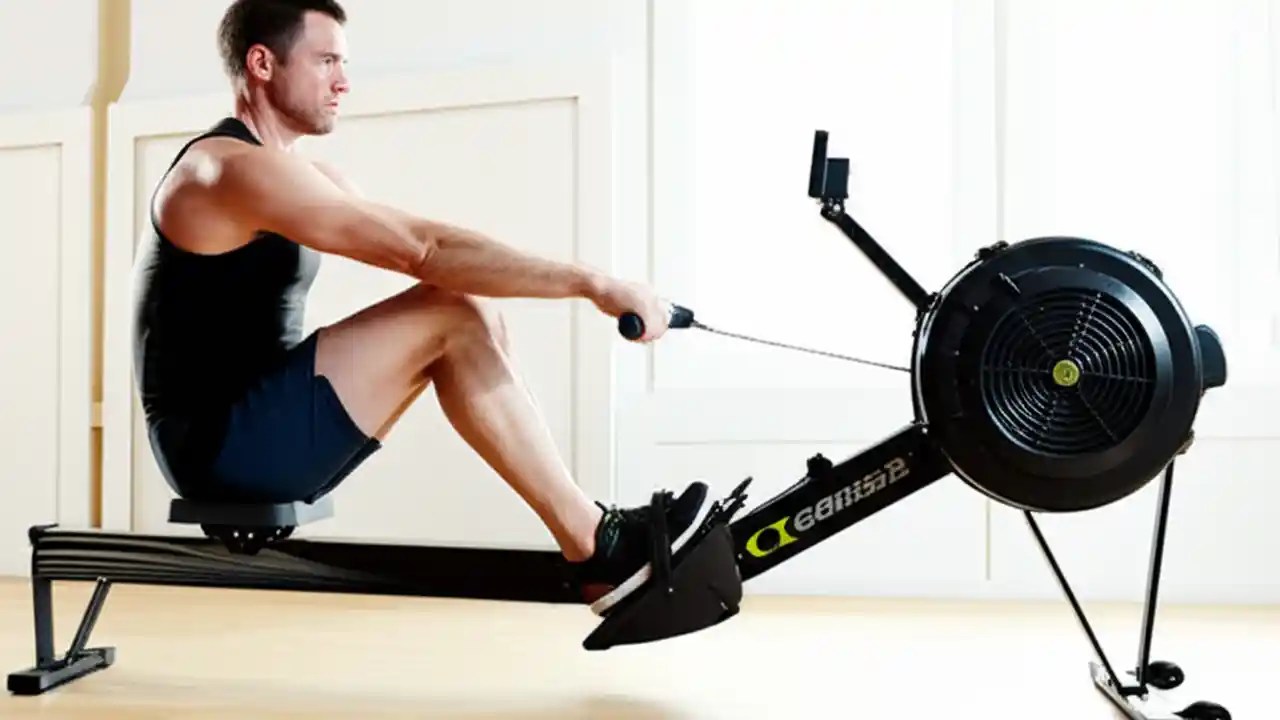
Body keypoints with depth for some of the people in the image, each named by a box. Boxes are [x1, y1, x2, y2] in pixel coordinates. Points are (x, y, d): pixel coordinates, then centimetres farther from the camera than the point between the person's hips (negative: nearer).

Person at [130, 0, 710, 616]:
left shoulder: (296, 176, 16)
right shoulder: (239, 168, -17)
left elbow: (418, 248, 10)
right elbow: (424, 250, -26)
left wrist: (578, 284, -1)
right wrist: (591, 282, -24)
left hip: (258, 436, 9)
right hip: (220, 444, -9)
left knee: (469, 318, -1)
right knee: (451, 313, -21)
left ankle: (589, 532, -3)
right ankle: (594, 547, -15)